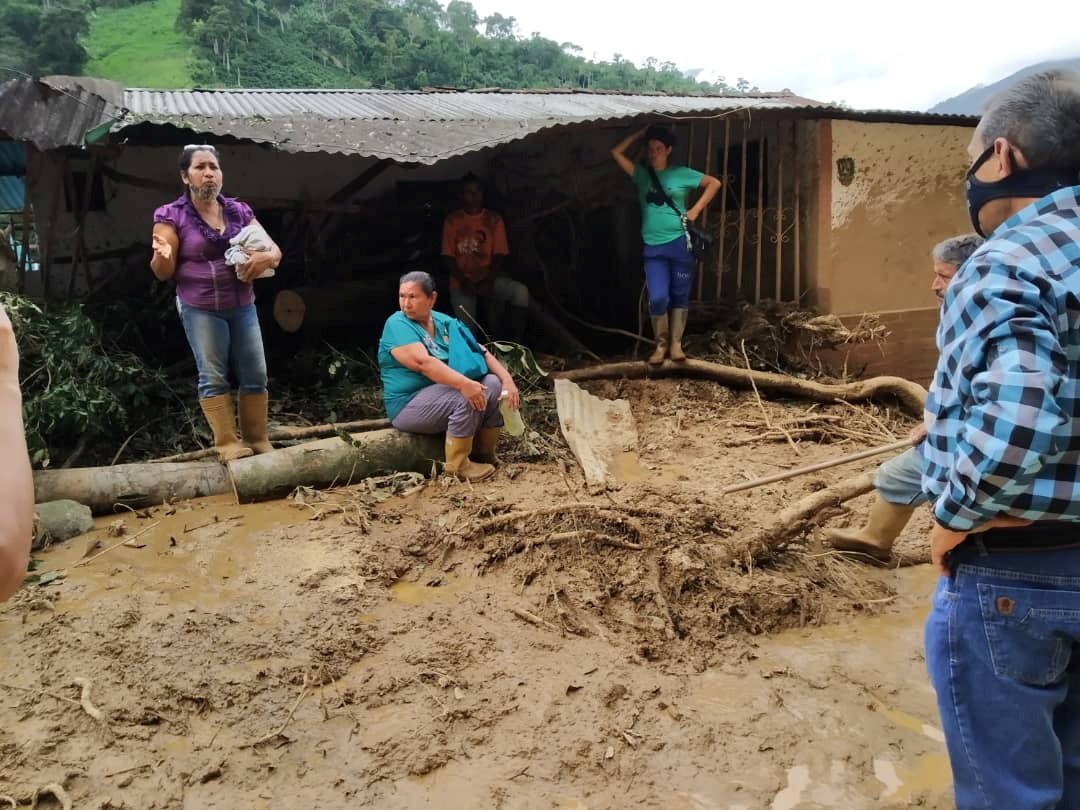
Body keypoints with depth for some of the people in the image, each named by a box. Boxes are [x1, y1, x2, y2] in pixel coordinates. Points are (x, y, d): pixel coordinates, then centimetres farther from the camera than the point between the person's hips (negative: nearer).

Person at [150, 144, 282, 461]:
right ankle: (227, 443, 6)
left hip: (242, 306, 4)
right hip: (200, 309, -4)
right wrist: (162, 256, -30)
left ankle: (258, 439, 17)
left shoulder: (239, 211, 5)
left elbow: (274, 250, 5)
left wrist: (267, 257, -19)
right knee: (213, 377, -2)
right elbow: (164, 273, -6)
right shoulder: (172, 216, -5)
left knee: (255, 374, 5)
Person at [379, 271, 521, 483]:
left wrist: (507, 379, -11)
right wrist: (463, 384, -39)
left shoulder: (446, 323, 7)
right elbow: (423, 362, -29)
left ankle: (484, 454, -2)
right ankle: (458, 466, -17)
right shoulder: (397, 325, -14)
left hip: (447, 392, 7)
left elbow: (482, 352, 5)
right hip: (409, 405, -7)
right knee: (465, 398, -29)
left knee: (494, 384, -11)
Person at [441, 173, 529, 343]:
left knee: (521, 290, -28)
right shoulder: (452, 220, 6)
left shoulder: (494, 219, 8)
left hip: (488, 279, 1)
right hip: (462, 283, -1)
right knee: (466, 329, -25)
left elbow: (499, 255, 3)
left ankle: (514, 344, -21)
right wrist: (463, 281, -15)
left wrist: (489, 281, -15)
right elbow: (447, 257, 2)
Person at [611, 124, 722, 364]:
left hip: (680, 243, -1)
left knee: (680, 295, 6)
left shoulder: (681, 174, 3)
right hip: (653, 247, 1)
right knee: (658, 298, -11)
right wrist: (640, 133, 7)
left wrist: (696, 209, -3)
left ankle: (676, 343, 16)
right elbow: (616, 152, 7)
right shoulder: (641, 175, 10)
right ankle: (661, 344, 7)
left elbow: (714, 183, 5)